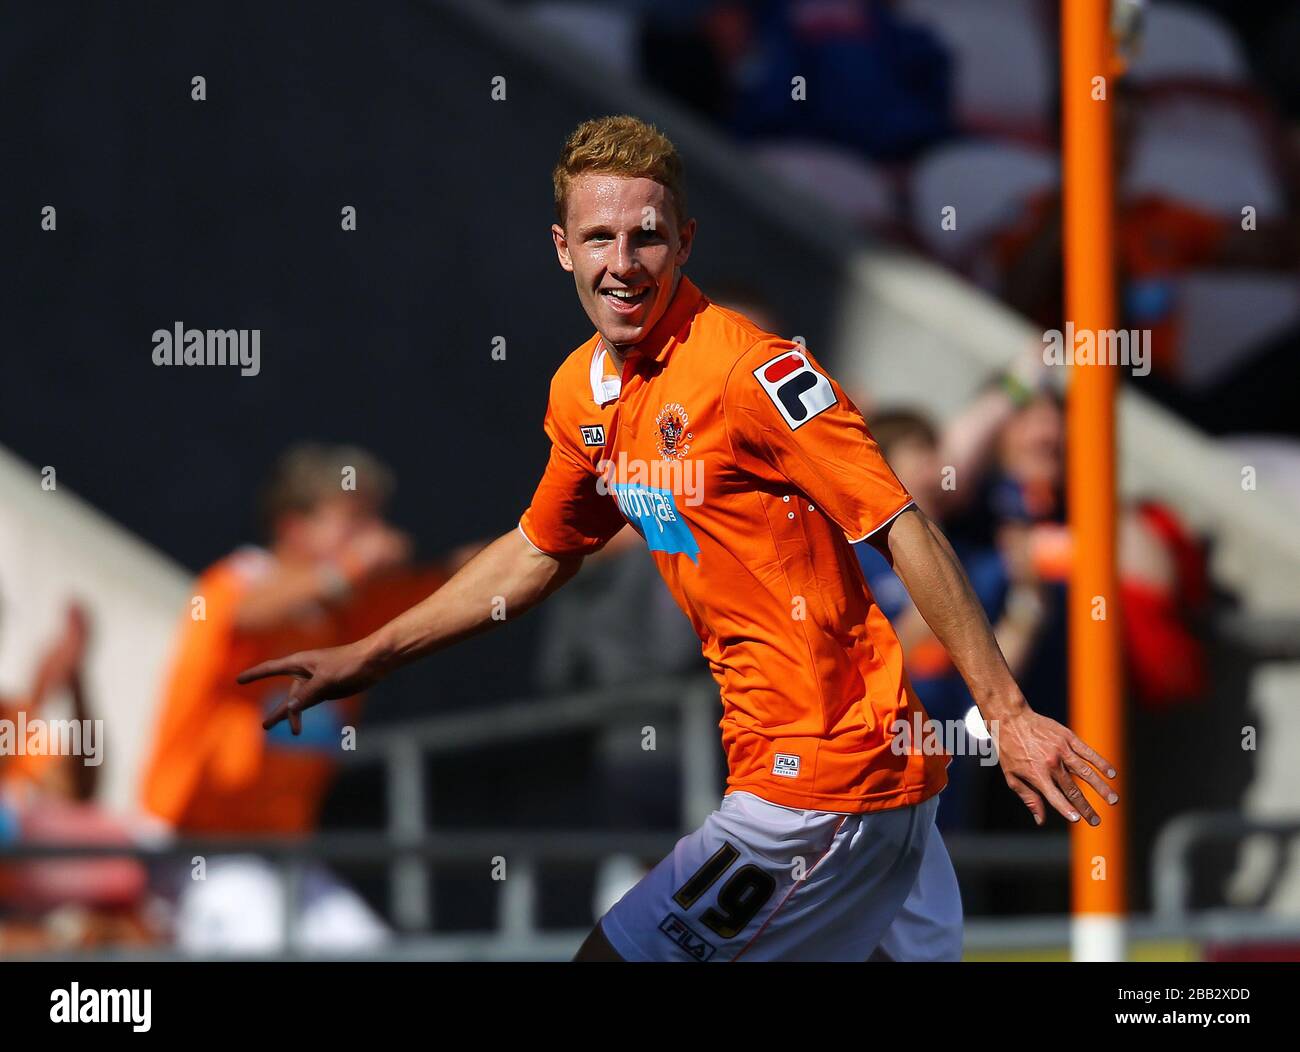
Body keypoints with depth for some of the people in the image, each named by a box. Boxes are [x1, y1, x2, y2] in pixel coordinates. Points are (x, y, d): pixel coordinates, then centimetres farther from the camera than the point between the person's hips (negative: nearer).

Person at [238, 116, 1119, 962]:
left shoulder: (749, 369, -18)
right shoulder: (582, 391, 8)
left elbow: (904, 530, -19)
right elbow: (538, 553, 24)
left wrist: (1006, 713, -23)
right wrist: (366, 660, 25)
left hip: (826, 786, -8)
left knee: (616, 951, -7)